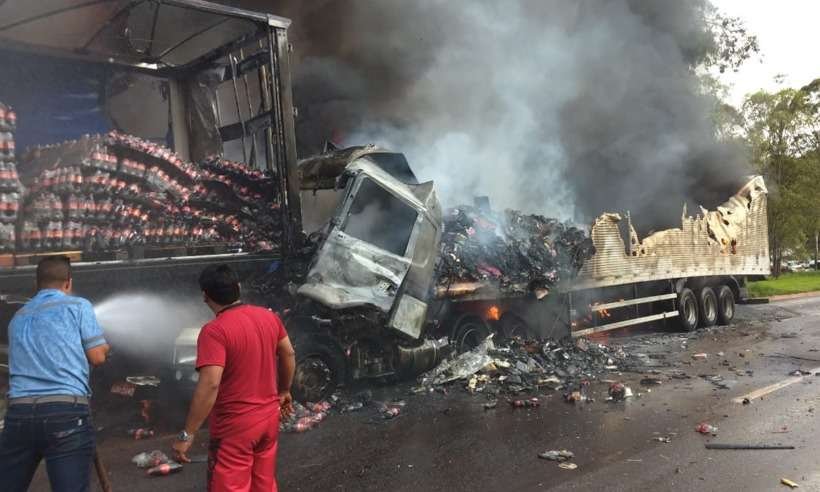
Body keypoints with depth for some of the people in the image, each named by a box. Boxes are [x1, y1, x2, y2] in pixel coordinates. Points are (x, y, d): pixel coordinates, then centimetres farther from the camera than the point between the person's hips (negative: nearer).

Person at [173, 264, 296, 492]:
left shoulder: (214, 331, -22)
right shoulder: (269, 316, -1)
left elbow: (209, 385, -28)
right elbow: (289, 355, 10)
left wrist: (187, 434, -22)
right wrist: (284, 392, 24)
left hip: (235, 426, -6)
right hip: (269, 416, 7)